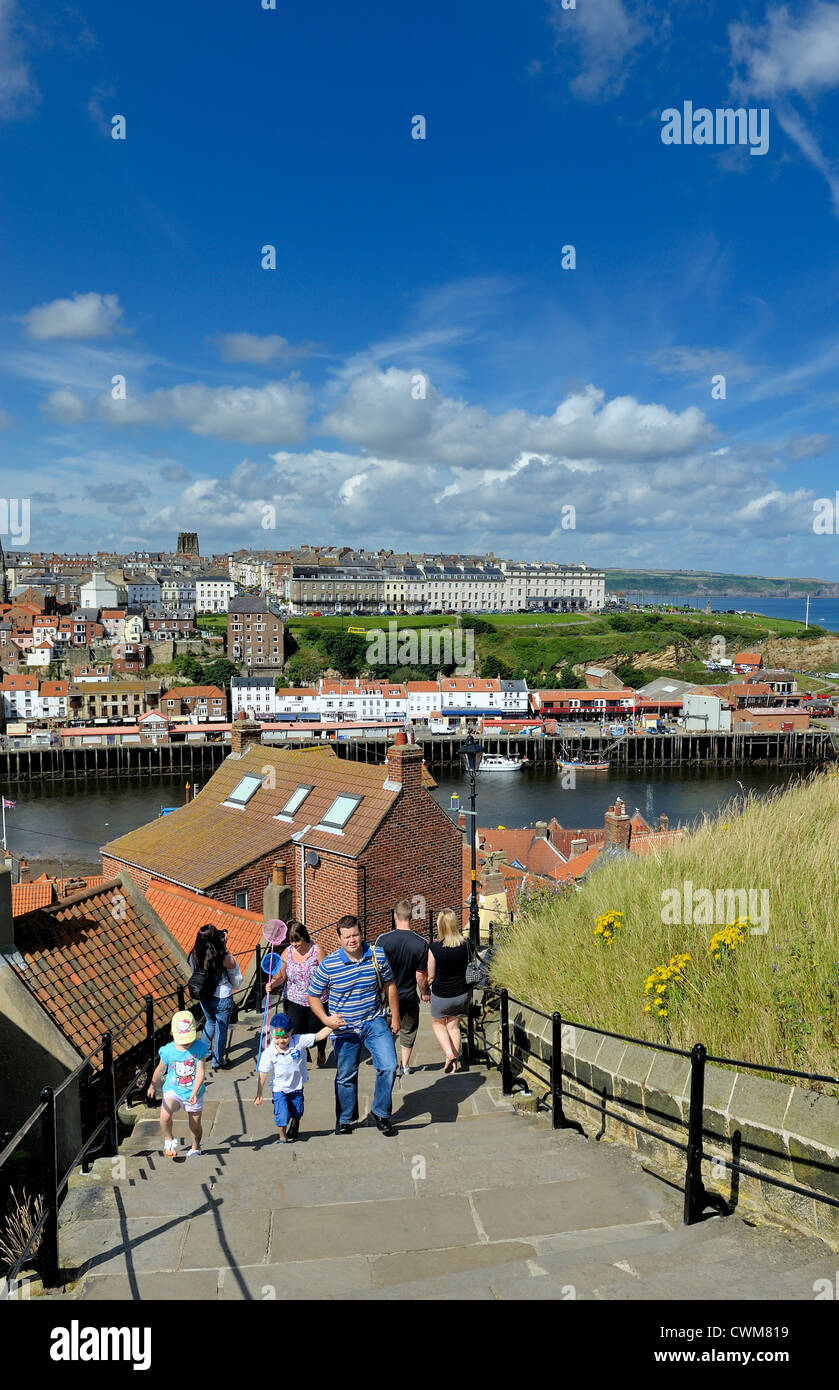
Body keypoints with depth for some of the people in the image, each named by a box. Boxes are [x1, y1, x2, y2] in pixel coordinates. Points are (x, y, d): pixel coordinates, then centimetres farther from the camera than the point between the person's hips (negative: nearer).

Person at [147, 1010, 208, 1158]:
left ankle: (195, 1149, 41)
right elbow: (160, 1070, 7)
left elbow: (200, 1072, -18)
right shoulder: (168, 1051, -12)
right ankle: (169, 1140, 2)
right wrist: (152, 1086, 22)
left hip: (193, 1092, 0)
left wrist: (195, 1092, -31)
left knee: (195, 1126, 12)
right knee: (165, 1115, -27)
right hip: (172, 1090, 0)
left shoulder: (200, 1048, -15)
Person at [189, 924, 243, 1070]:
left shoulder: (194, 956, -16)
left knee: (210, 1022, 31)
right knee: (221, 1029, 15)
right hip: (223, 999, -4)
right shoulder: (224, 959, -27)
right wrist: (225, 947, -10)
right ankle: (218, 1062, 29)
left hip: (204, 997, 5)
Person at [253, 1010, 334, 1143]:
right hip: (279, 1088, -2)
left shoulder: (299, 1041, -22)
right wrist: (259, 1095, -12)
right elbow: (262, 1074, -15)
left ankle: (293, 1131, 52)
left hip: (297, 1086, 2)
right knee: (282, 1115, -10)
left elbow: (319, 1036, -18)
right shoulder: (269, 1053, -23)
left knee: (297, 1113, 18)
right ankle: (283, 1137, 20)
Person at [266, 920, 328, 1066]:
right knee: (295, 1031, -6)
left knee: (316, 1029, 9)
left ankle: (321, 1052, 42)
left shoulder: (317, 951, -11)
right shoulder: (287, 953, -1)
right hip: (293, 1000, 2)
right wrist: (273, 983, -12)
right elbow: (281, 975, 7)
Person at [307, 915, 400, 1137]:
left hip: (374, 1022, 1)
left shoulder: (378, 955, -9)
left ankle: (380, 1113, 10)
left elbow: (389, 985, 6)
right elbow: (313, 996, -3)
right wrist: (325, 1019, -18)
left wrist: (395, 1017, 9)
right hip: (344, 1029, -1)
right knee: (346, 1077, 12)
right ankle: (344, 1120, 35)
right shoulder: (328, 965, -15)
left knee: (388, 1066, -13)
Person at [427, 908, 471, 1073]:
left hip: (441, 995, -3)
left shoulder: (434, 948, -22)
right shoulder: (465, 945, -12)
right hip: (462, 994, 3)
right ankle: (455, 1061, 21)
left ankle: (449, 1054, 5)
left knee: (438, 1023, 22)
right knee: (454, 1025, 20)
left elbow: (431, 975, -12)